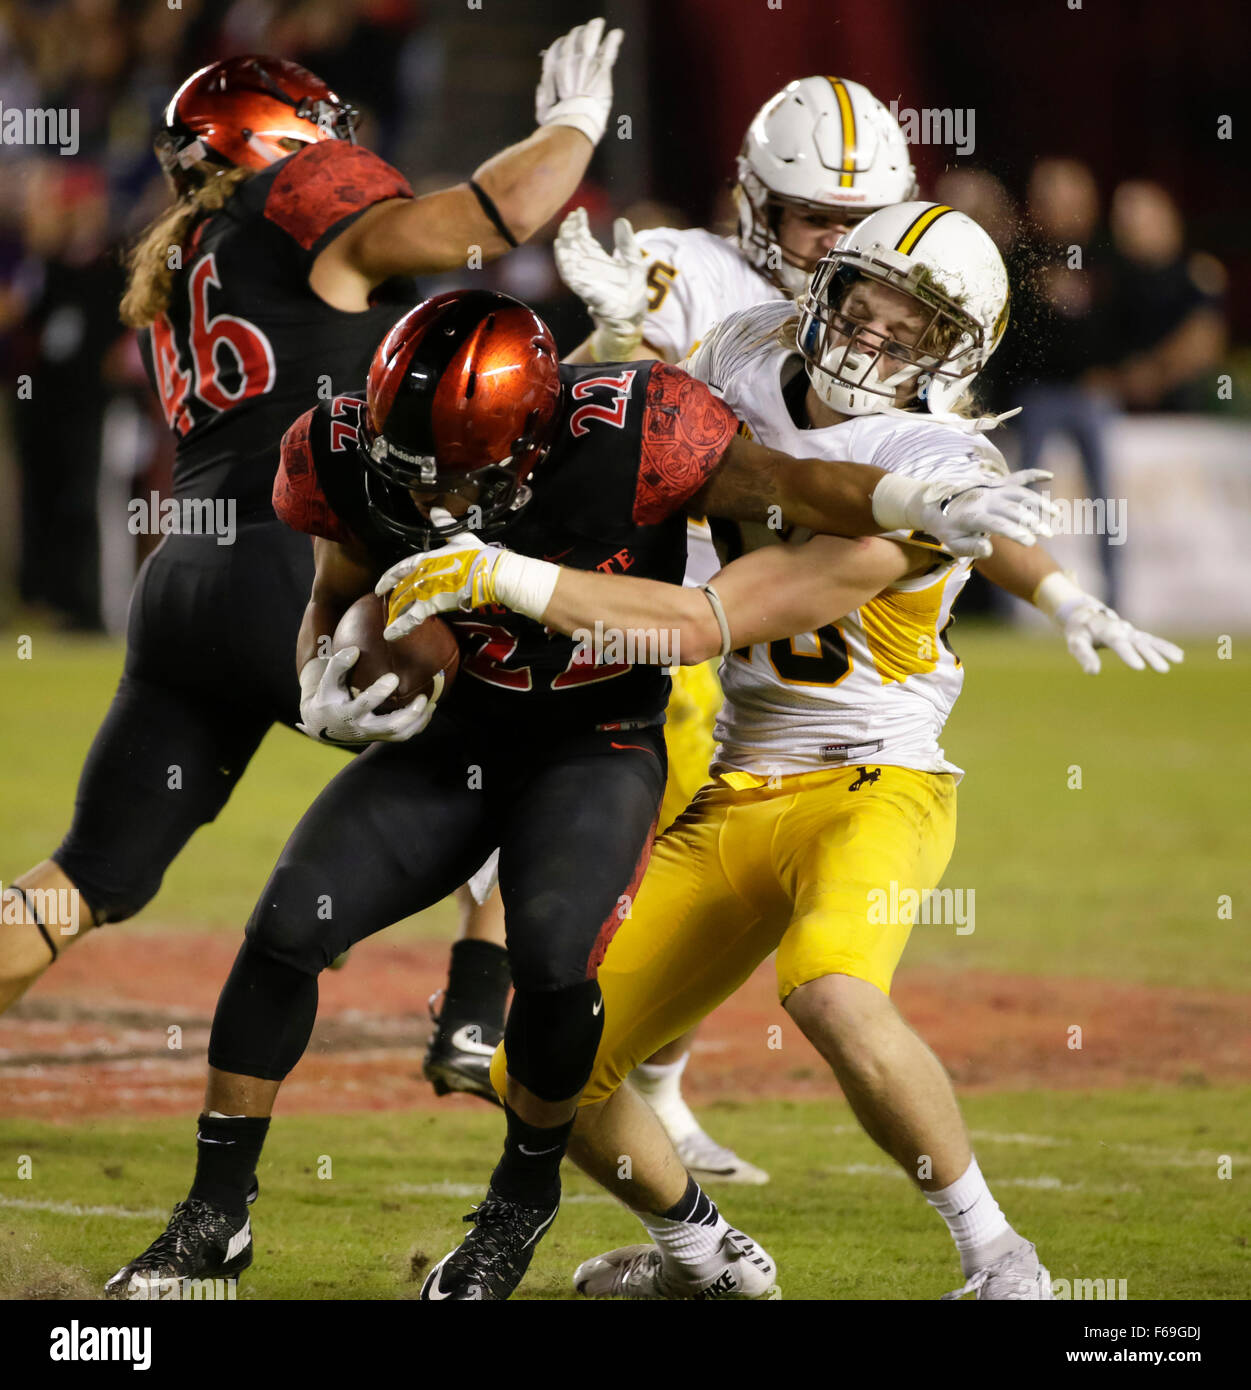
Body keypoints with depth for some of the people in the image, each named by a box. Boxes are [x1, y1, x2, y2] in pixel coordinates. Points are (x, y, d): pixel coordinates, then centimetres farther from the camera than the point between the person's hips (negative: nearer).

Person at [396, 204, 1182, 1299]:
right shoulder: (750, 359, 1)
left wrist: (498, 574, -29)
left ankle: (997, 1259, -21)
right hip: (726, 802, 7)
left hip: (867, 787, -7)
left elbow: (707, 626, -26)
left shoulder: (925, 477, -21)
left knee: (835, 996, -39)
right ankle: (699, 1258, 33)